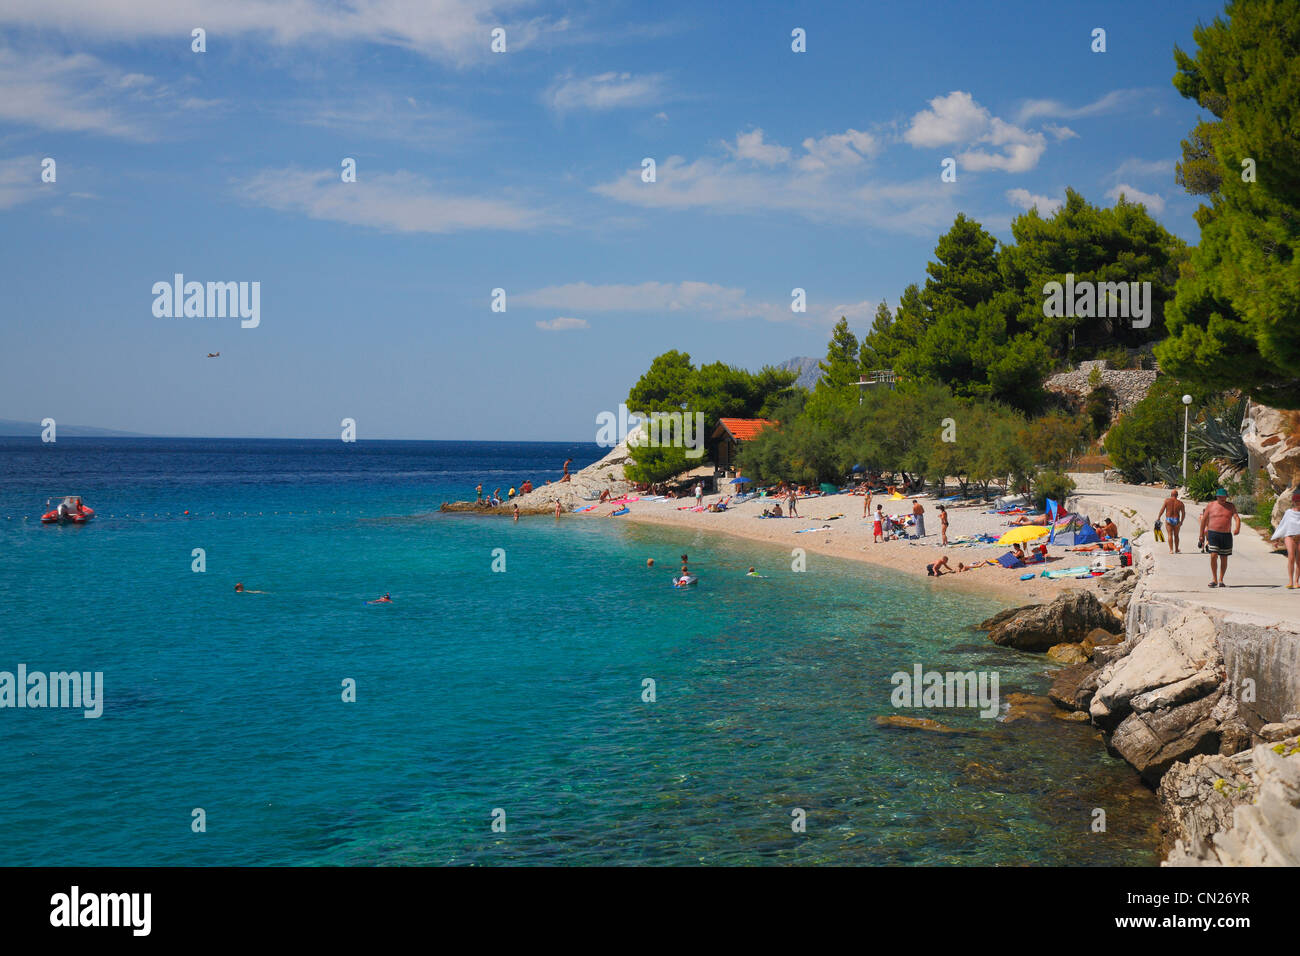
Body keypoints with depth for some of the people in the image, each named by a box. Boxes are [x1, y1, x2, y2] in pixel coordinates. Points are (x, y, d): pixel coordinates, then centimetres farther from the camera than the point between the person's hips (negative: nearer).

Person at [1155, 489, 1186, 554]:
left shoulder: (1167, 500, -4)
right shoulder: (1180, 503, 0)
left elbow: (1162, 509, -7)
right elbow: (1183, 513, -2)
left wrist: (1158, 517, -1)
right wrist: (1181, 521, 7)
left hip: (1168, 520, -2)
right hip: (1176, 520, 2)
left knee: (1170, 535, -3)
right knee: (1176, 535, 15)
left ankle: (1171, 550, -14)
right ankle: (1176, 550, 26)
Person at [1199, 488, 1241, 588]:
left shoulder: (1231, 506, 4)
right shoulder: (1210, 506, 1)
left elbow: (1237, 517, -8)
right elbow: (1204, 521, 5)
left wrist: (1237, 528, -29)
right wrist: (1202, 536, 4)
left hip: (1226, 535, 2)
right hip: (1213, 534, -2)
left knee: (1224, 558, 5)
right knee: (1213, 556, -15)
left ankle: (1221, 580, 16)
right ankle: (1214, 580, -5)